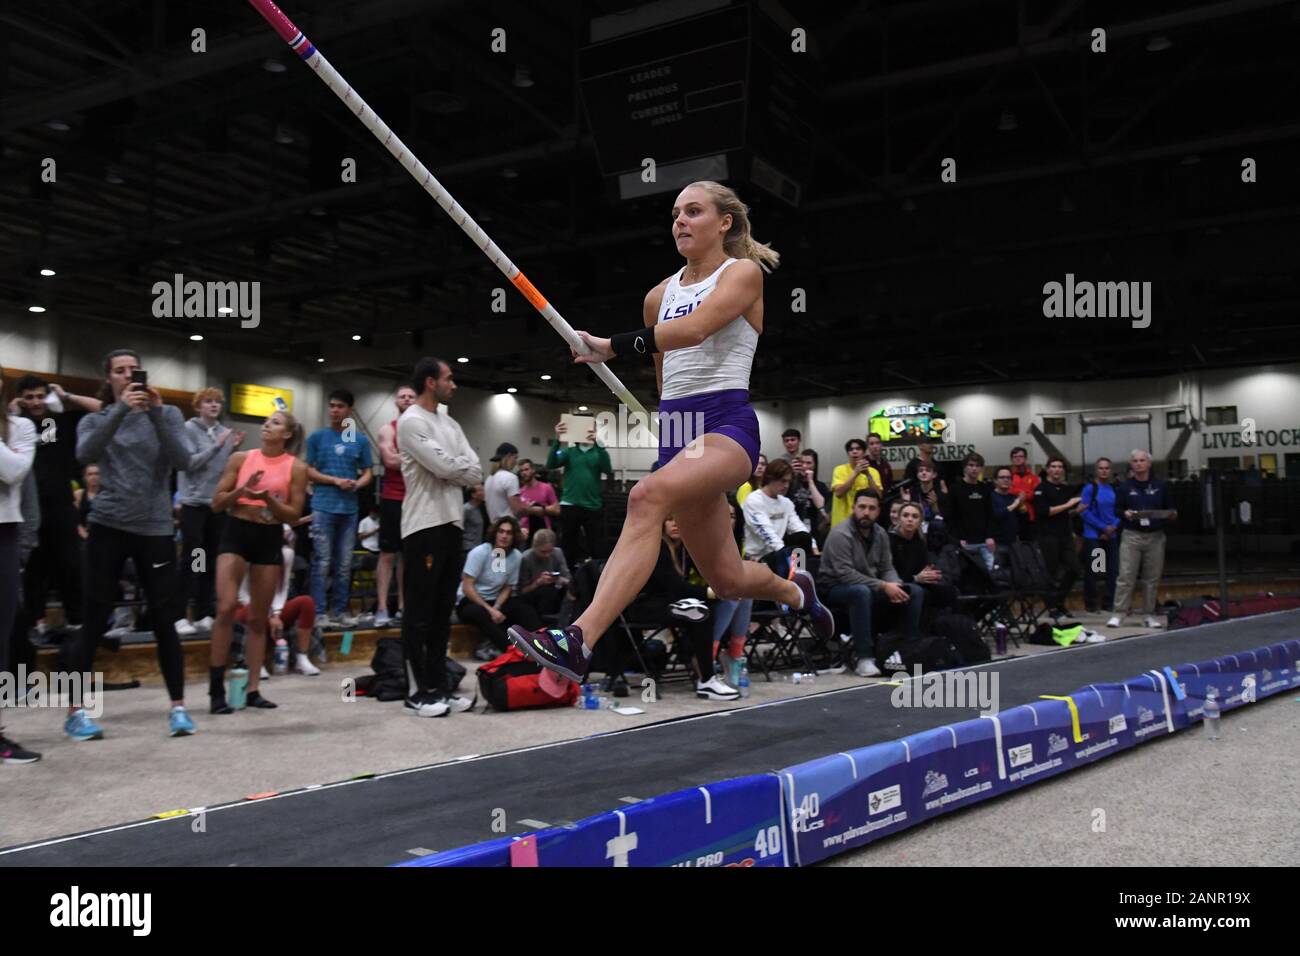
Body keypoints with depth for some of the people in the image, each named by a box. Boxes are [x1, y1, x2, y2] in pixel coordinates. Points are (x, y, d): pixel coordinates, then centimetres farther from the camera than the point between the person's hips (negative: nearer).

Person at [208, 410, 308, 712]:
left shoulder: (296, 467, 1)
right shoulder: (240, 458, 3)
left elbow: (294, 515, -1)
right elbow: (216, 503, 3)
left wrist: (268, 498, -17)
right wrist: (242, 490, -15)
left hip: (270, 538, 1)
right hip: (236, 532, -1)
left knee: (259, 618, 7)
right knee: (226, 607, -16)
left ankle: (253, 690, 14)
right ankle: (216, 689, -9)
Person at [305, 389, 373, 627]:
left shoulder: (361, 440, 10)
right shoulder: (317, 437, 4)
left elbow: (368, 473, 12)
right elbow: (309, 472, 2)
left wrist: (357, 484, -10)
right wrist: (337, 481, -10)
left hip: (349, 508, 3)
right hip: (323, 506, -3)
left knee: (344, 564, 7)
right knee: (322, 563, -3)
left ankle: (341, 610, 13)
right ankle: (319, 612, 0)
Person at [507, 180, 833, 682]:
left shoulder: (744, 272, 0)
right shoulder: (660, 296, 18)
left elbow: (695, 328, -19)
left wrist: (611, 346, -28)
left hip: (728, 422, -7)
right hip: (675, 429, 7)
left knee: (648, 495, -36)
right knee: (726, 578, 12)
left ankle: (579, 640, -44)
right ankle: (796, 591, 45)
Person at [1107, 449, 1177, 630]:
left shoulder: (1161, 487, 11)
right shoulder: (1125, 488, 7)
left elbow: (1170, 510, 16)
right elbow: (1116, 509, 6)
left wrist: (1172, 516, -6)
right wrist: (1124, 513, -15)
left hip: (1155, 537, 2)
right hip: (1131, 536, -2)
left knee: (1152, 578, 5)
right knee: (1126, 577, -7)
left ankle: (1150, 614, 14)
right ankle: (1118, 613, -5)